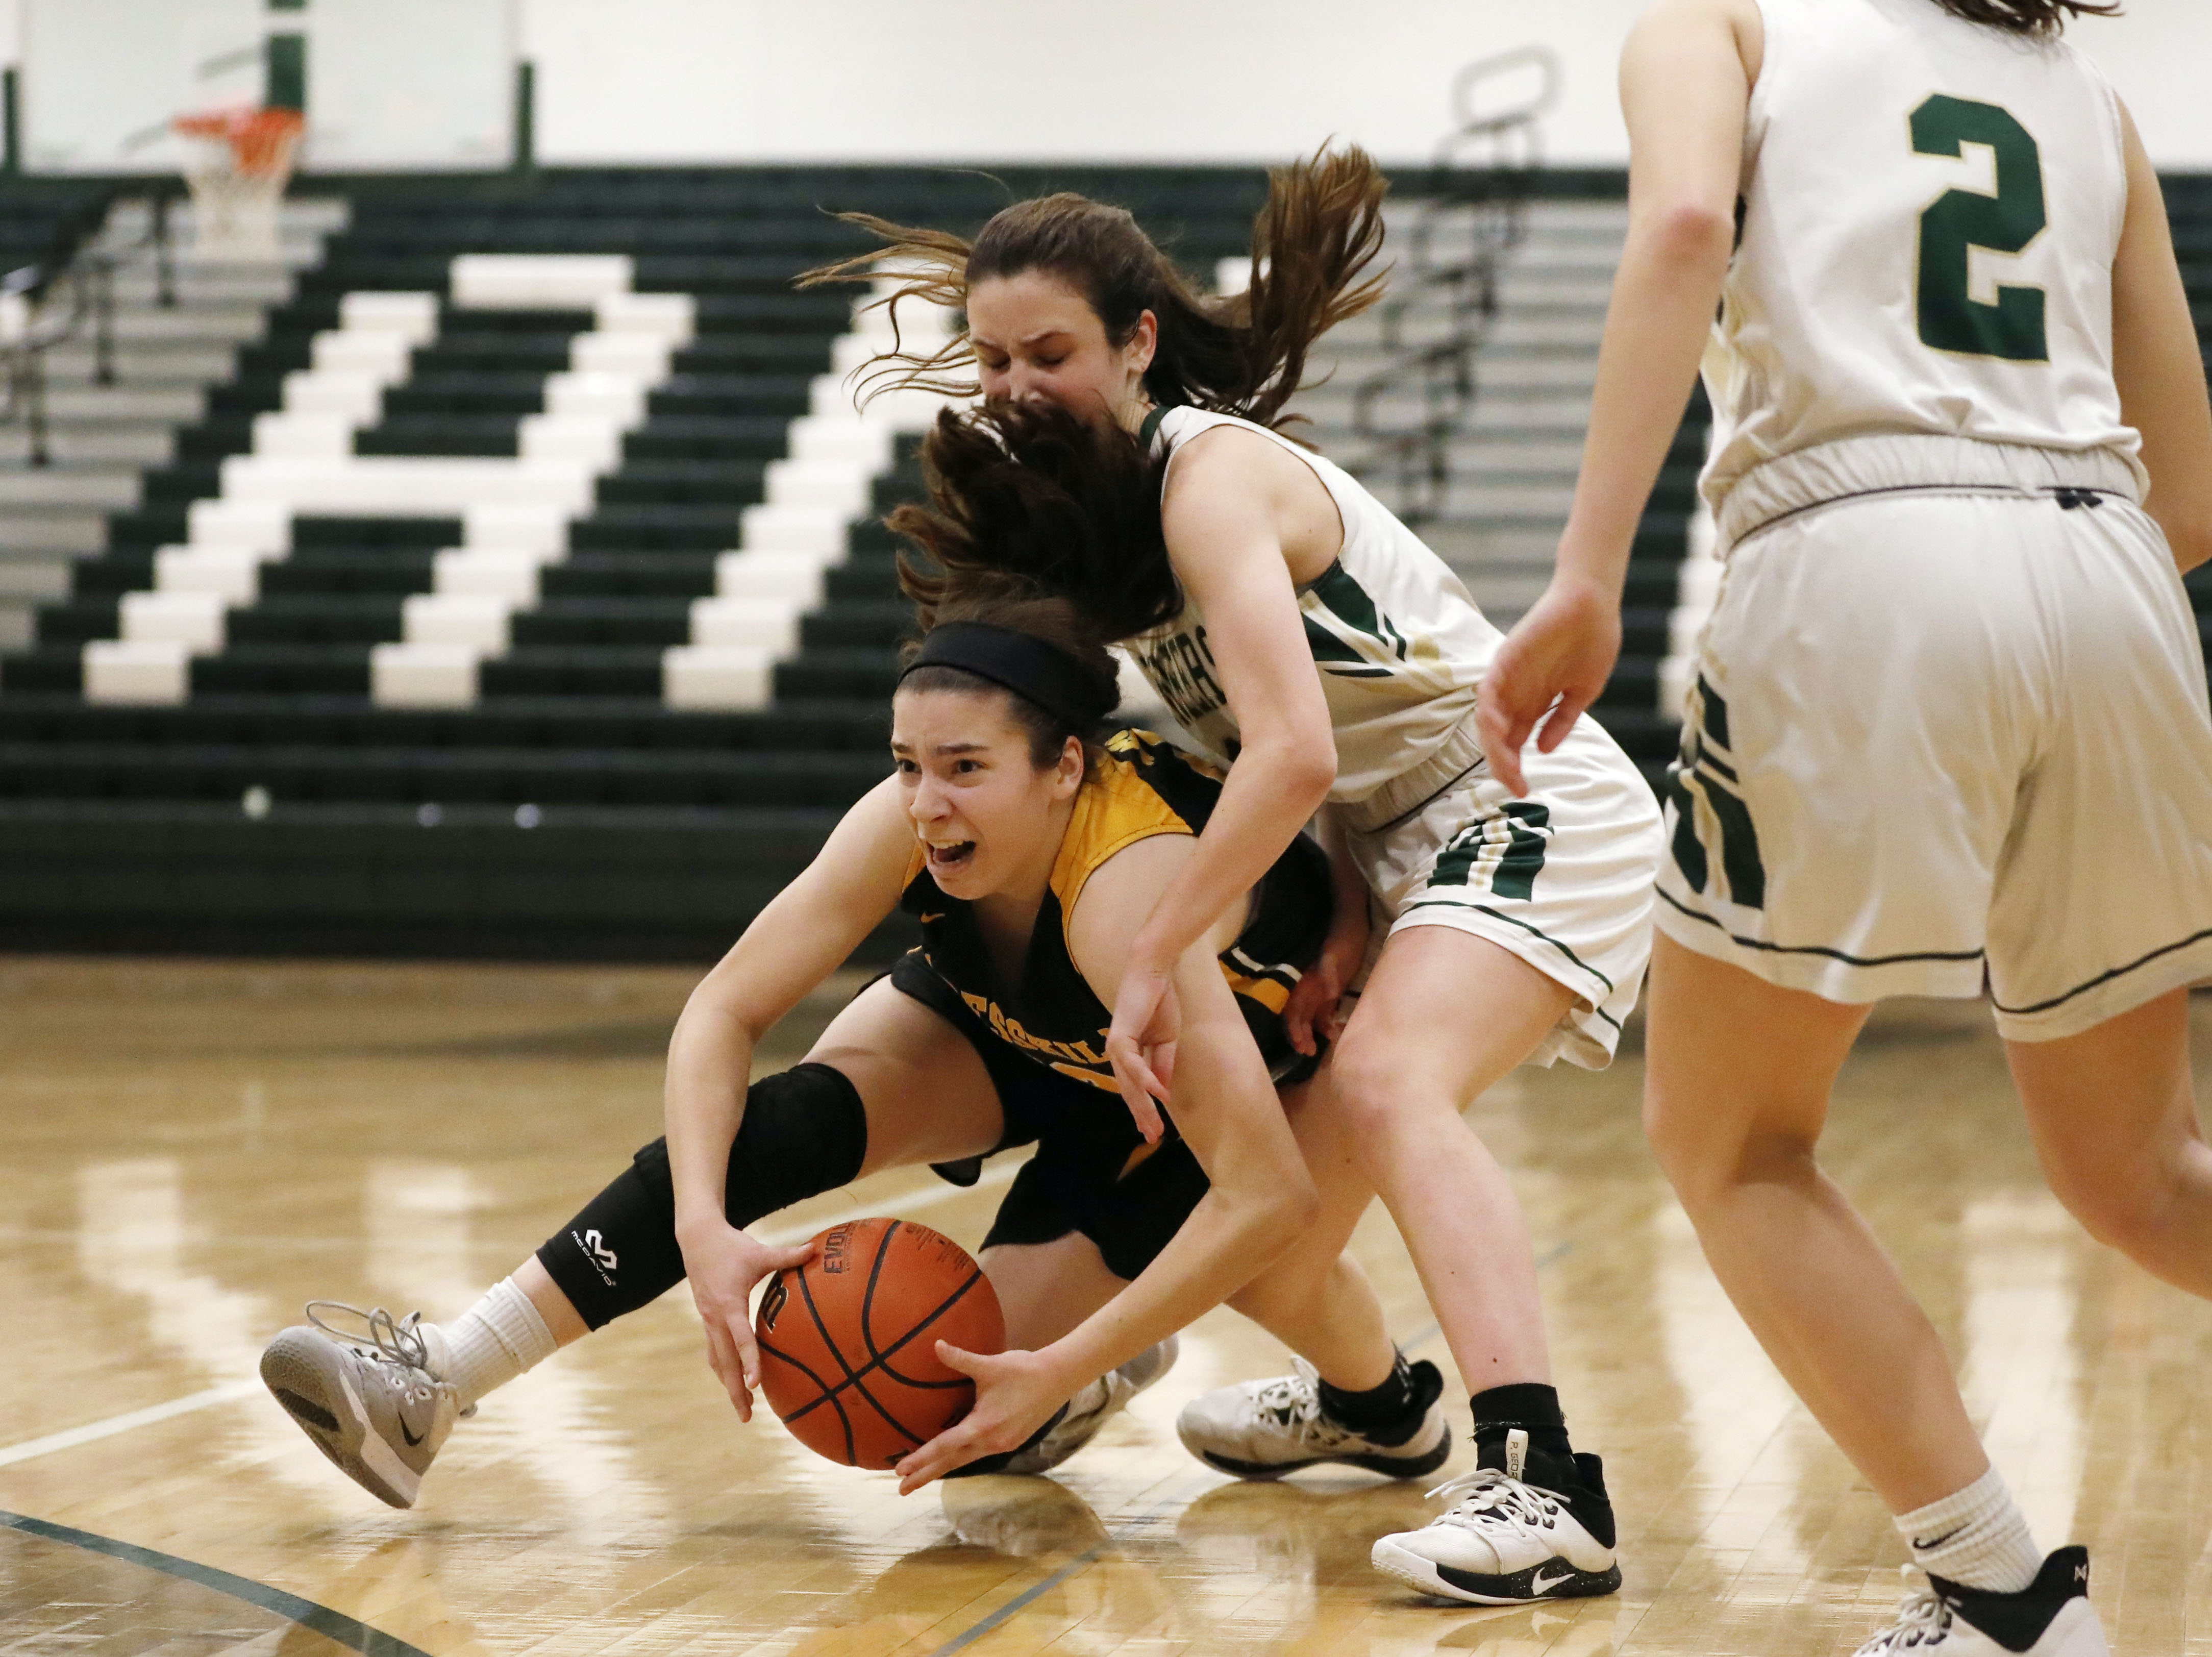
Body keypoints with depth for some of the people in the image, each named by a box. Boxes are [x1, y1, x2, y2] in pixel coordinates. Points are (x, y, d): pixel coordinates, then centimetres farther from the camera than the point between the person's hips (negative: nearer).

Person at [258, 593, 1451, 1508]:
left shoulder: (1130, 890, -44)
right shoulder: (911, 823, -29)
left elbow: (1269, 1198, -47)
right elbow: (723, 1012, -23)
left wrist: (1056, 1373, -46)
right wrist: (702, 1228, -41)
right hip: (1006, 1016, 4)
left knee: (978, 1381, -17)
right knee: (791, 1120, -24)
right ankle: (435, 1382, -21)